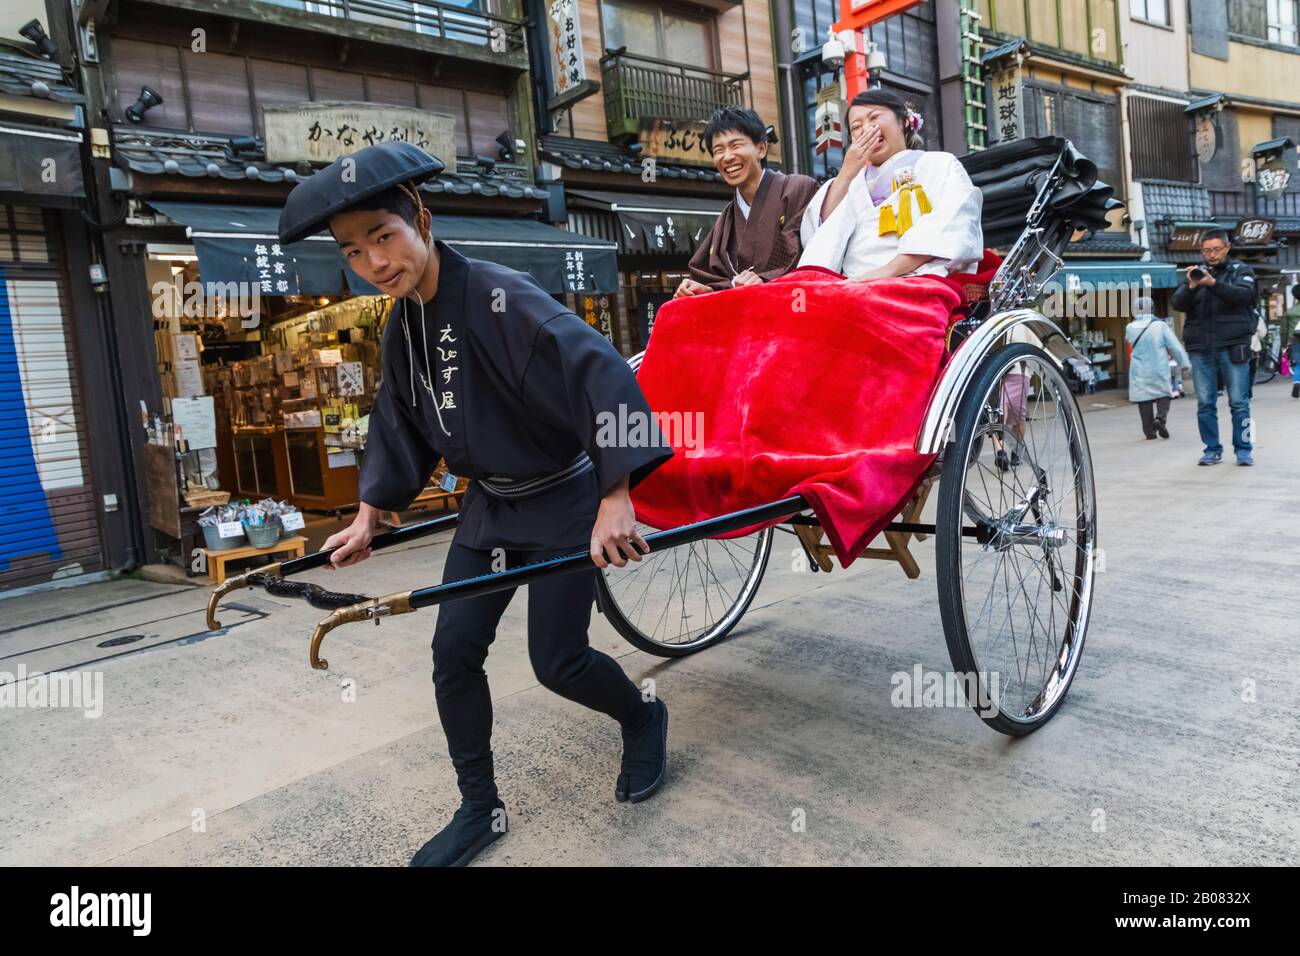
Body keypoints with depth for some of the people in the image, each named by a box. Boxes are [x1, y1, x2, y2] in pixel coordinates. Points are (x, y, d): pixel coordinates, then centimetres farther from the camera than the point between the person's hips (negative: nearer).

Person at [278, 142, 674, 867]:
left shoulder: (502, 298, -23)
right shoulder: (403, 329, 2)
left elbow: (599, 376, -32)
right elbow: (399, 428, 15)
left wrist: (616, 500, -36)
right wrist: (368, 519, 17)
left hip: (566, 503, -7)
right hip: (490, 508, 7)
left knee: (556, 658, -3)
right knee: (454, 652, 5)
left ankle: (644, 717, 30)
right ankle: (480, 810, 23)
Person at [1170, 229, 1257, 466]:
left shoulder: (1241, 270, 8)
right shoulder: (1195, 272, 14)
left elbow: (1243, 294, -11)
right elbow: (1178, 303, 1)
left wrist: (1214, 283, -26)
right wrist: (1191, 286, -19)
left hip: (1232, 346, -2)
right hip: (1201, 349, 2)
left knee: (1238, 402, -1)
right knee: (1205, 404, 2)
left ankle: (1243, 449, 6)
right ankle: (1212, 449, 10)